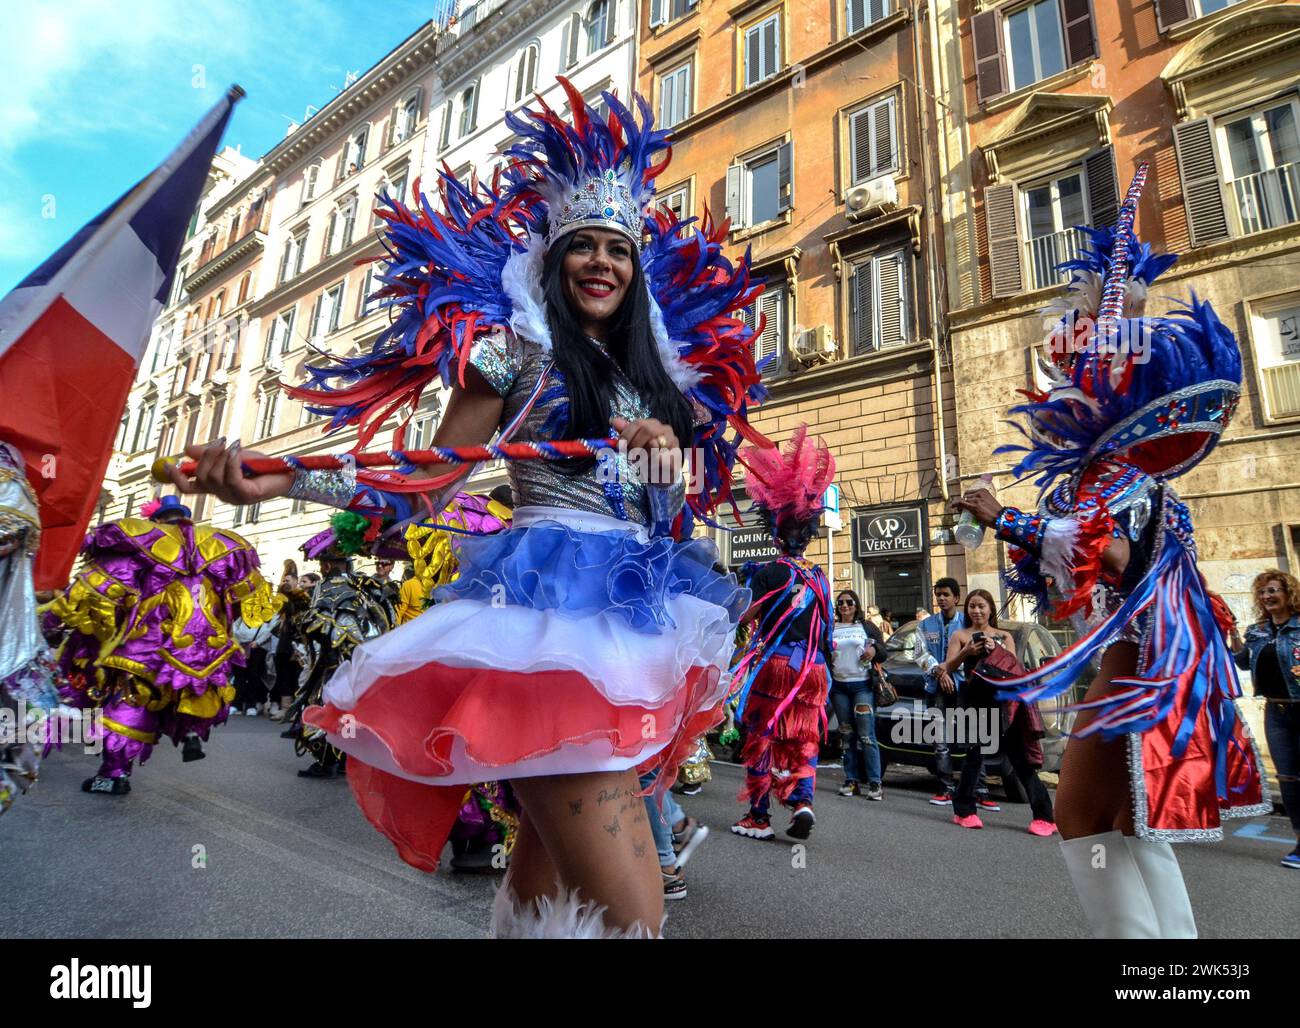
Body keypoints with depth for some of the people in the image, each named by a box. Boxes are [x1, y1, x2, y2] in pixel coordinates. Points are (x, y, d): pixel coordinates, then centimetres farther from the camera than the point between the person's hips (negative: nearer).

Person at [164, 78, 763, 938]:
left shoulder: (660, 368, 19)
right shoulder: (518, 347, 1)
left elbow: (681, 506, 15)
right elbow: (426, 486, -1)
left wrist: (669, 452, -7)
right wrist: (280, 482, -13)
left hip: (639, 615, 7)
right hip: (557, 608, -6)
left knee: (550, 882, 13)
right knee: (631, 912, -12)